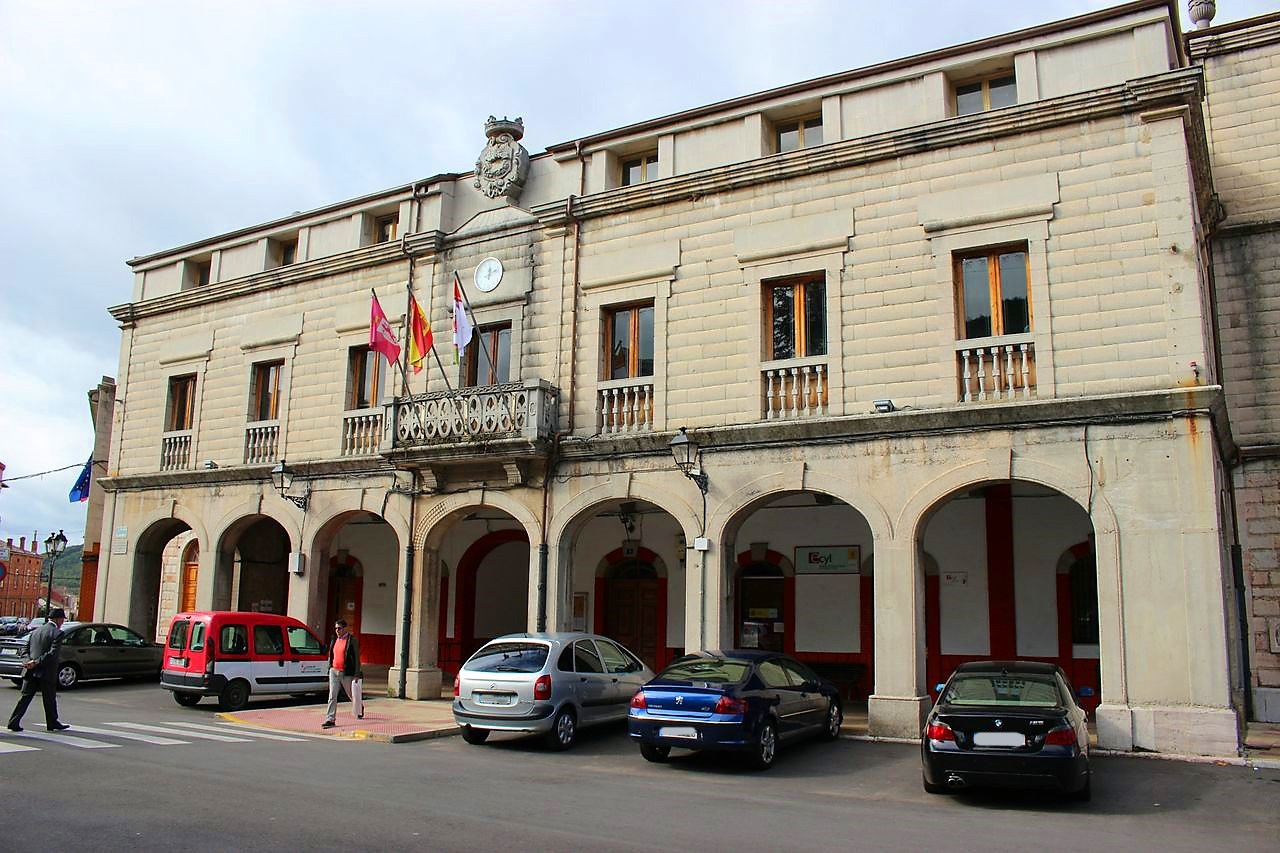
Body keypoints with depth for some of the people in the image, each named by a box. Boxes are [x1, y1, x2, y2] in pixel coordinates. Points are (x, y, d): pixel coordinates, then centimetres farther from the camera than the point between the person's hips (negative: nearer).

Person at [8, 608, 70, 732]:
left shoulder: (37, 630, 11)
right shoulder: (57, 633, -11)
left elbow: (27, 648, 10)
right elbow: (53, 653, -21)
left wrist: (33, 661, 1)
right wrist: (36, 663, -16)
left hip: (31, 671, 6)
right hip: (46, 672, -6)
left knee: (25, 697, 9)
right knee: (50, 699, 8)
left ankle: (14, 722, 2)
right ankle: (53, 723, 21)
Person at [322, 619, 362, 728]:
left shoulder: (352, 640, -9)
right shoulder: (334, 640, 8)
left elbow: (357, 658, -10)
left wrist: (357, 674, -13)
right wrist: (330, 668, 16)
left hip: (347, 673, -4)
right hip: (334, 671, 4)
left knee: (352, 695, 13)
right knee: (332, 696, -5)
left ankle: (360, 707, 42)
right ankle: (330, 720, -7)